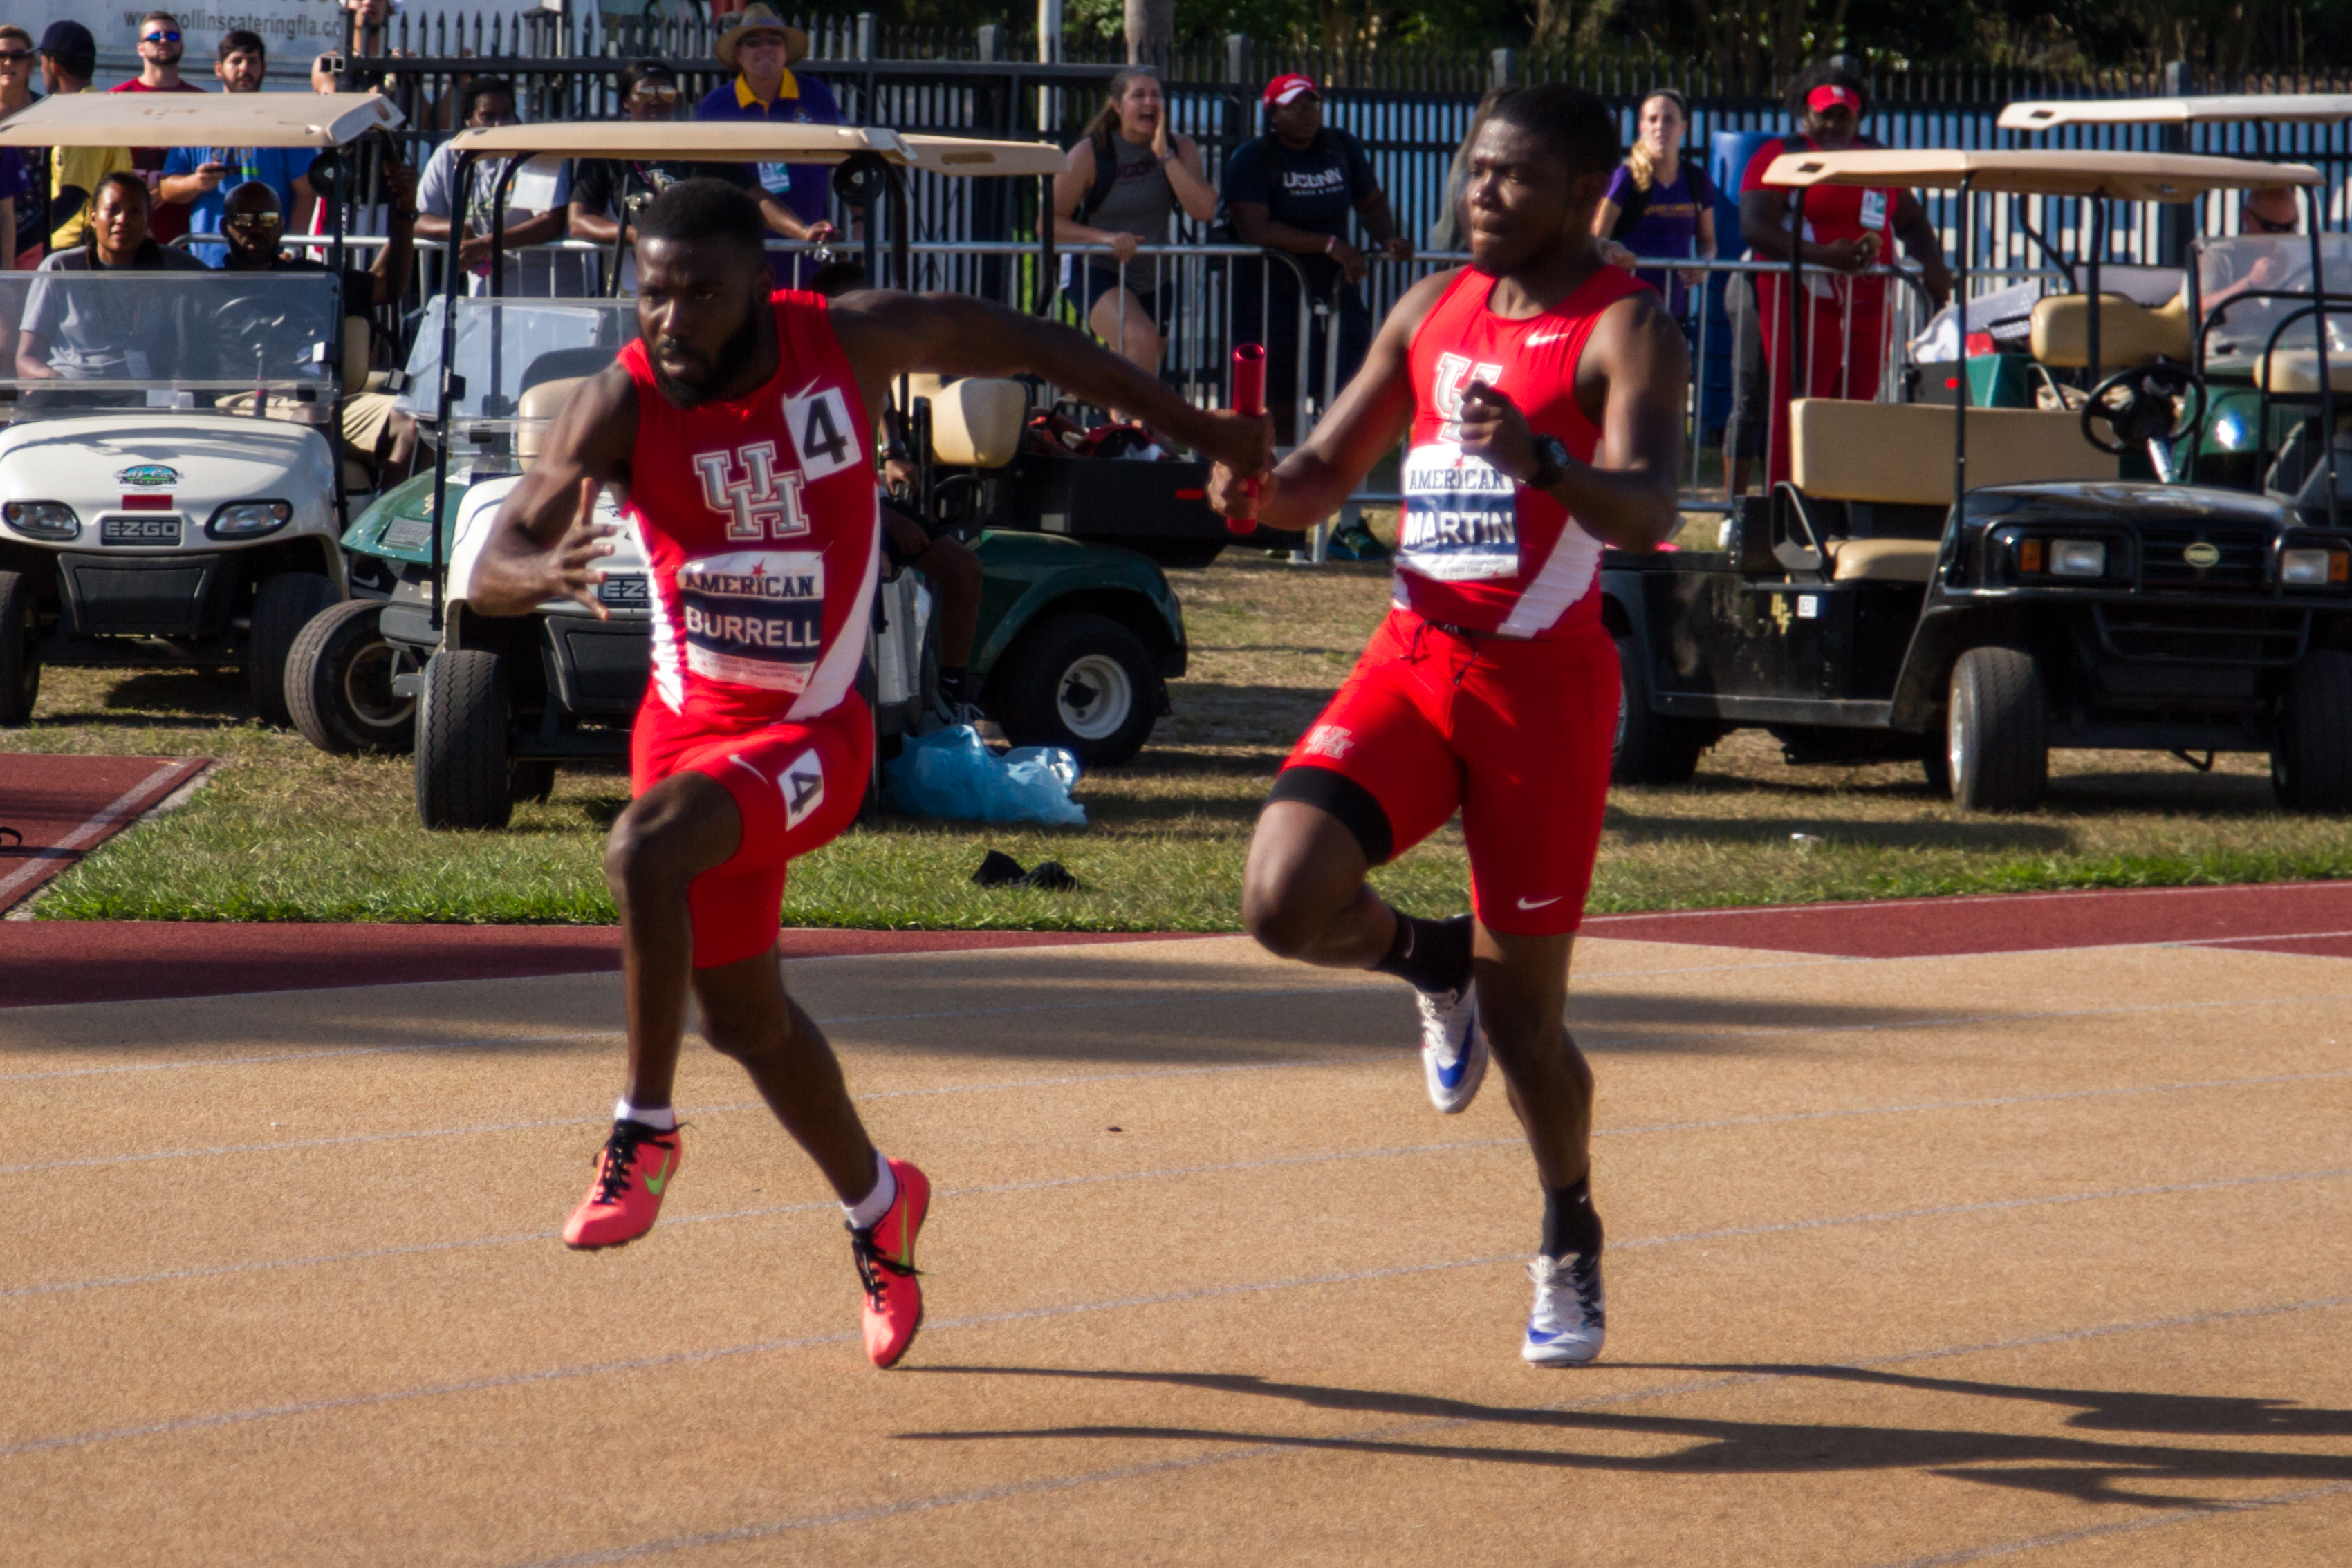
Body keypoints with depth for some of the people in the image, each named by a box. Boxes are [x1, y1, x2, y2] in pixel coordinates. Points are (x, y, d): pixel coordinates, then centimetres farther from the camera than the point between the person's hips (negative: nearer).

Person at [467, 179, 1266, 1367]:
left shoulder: (850, 343, -14)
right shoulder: (624, 404, -15)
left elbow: (1019, 343, 4)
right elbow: (487, 575, -23)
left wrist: (1196, 430, 12)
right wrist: (544, 572, -48)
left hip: (810, 732, -3)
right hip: (690, 719, 3)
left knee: (645, 849, -32)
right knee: (743, 1014, 16)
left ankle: (645, 1135, -18)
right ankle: (877, 1205, 41)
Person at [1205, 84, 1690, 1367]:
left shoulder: (1624, 330, -9)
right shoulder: (1434, 309, 10)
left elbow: (1649, 512, -25)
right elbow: (1323, 477, 16)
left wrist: (1542, 461, -46)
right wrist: (1256, 489, -8)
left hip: (1542, 681, -5)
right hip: (1415, 657, 5)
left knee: (1523, 1009, 1)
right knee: (1285, 899, -19)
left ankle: (1571, 1248, 26)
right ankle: (1435, 965, 15)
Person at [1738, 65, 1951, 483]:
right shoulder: (1781, 156, 1)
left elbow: (1912, 221, 27)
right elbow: (1754, 227, -12)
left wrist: (1931, 266, 5)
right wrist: (1824, 255, -24)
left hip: (1866, 304, 6)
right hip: (1803, 302, -6)